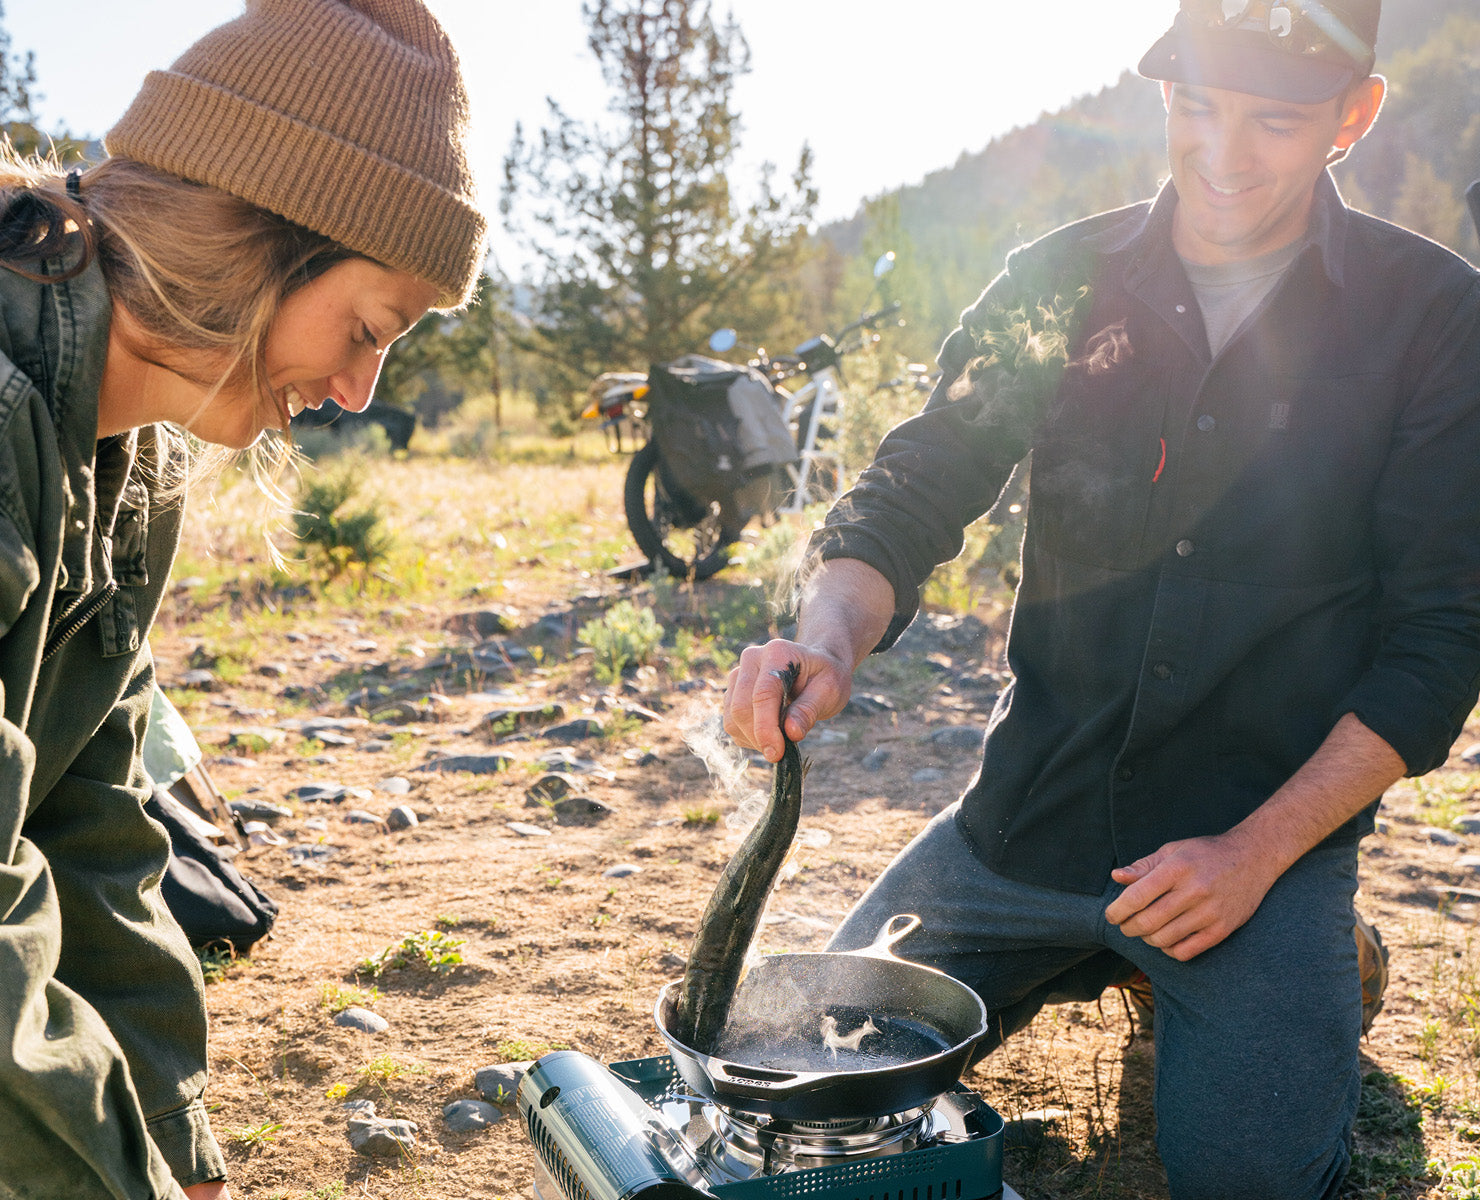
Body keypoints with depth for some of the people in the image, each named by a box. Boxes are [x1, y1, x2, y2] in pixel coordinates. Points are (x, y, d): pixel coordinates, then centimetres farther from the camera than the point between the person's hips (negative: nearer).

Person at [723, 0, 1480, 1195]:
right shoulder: (1064, 284, -1)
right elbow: (914, 490, -4)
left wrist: (1257, 853, -15)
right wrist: (831, 637, -27)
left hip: (1268, 831, -2)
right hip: (1033, 808, 3)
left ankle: (1319, 969, 17)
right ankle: (1087, 957, 27)